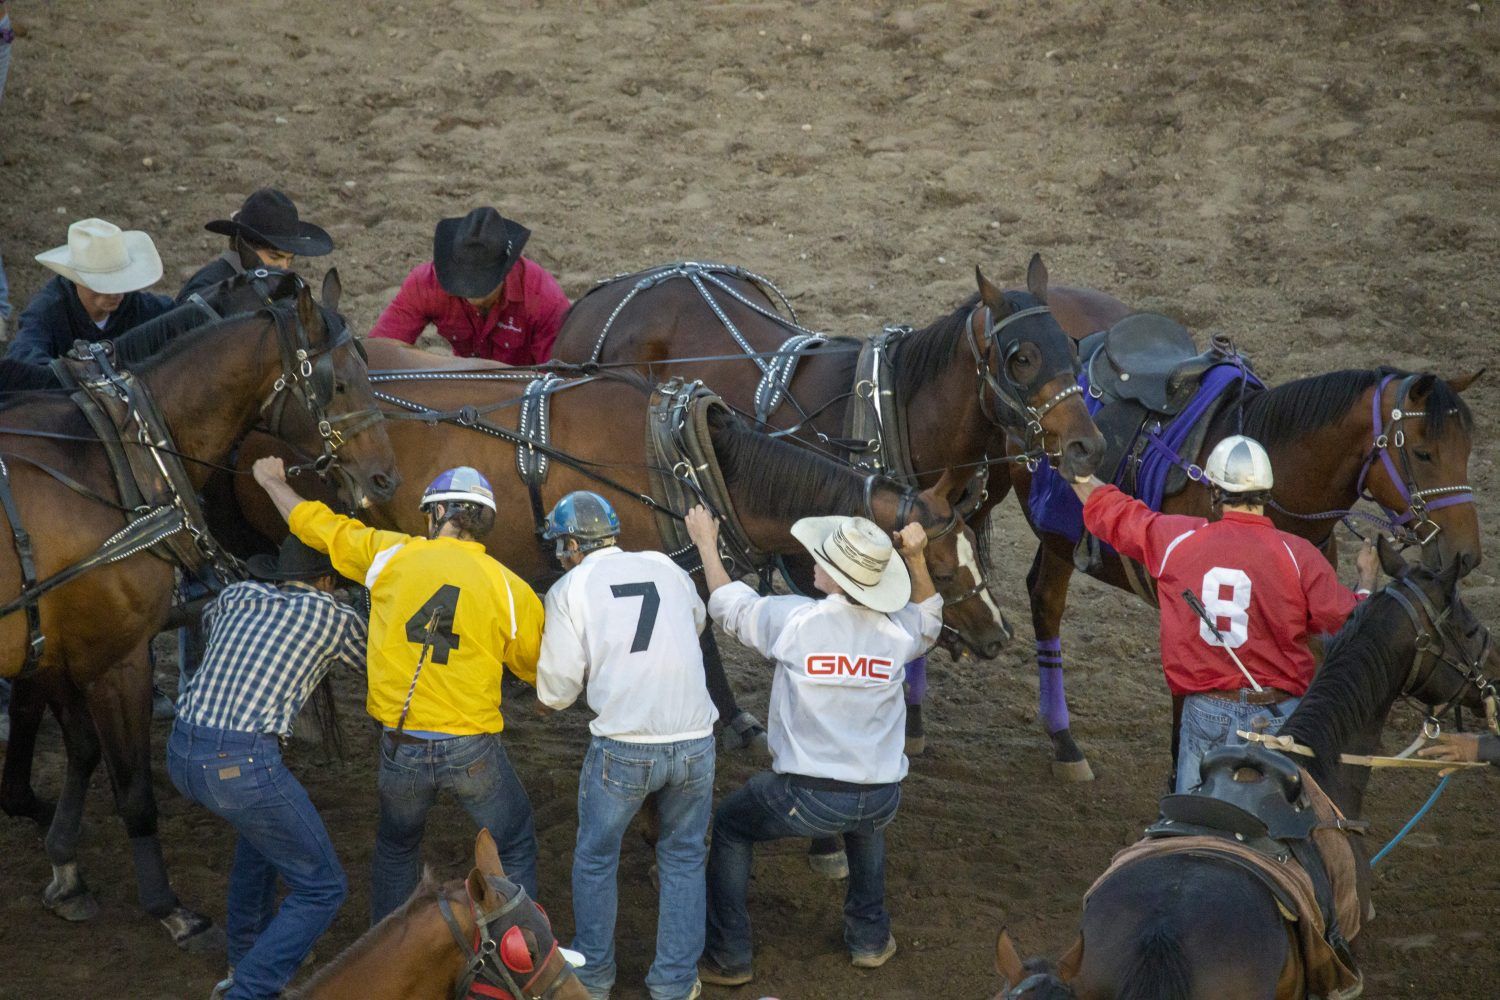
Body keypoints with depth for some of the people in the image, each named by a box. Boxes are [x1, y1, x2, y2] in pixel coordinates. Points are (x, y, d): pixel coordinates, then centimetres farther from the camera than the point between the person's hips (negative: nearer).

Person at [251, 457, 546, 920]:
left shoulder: (392, 555, -2)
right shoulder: (509, 588, -6)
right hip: (473, 751, -2)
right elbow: (536, 666, 8)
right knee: (515, 848, 16)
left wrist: (273, 482, 30)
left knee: (397, 847, 27)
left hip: (401, 749, 2)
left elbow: (317, 525, 12)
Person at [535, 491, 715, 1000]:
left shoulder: (570, 588, -1)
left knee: (595, 860, 19)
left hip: (623, 748, -2)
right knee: (683, 859, 19)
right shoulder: (666, 568, 8)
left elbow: (555, 690, -1)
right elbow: (698, 619, 30)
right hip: (694, 742, 3)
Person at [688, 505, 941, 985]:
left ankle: (728, 958, 22)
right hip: (882, 801, 4)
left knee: (730, 825, 24)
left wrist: (707, 544, 22)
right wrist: (916, 559, 11)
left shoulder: (794, 620, -13)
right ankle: (870, 939, 43)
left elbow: (728, 604, 7)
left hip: (807, 800, -4)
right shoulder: (896, 631, -3)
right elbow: (928, 620, 24)